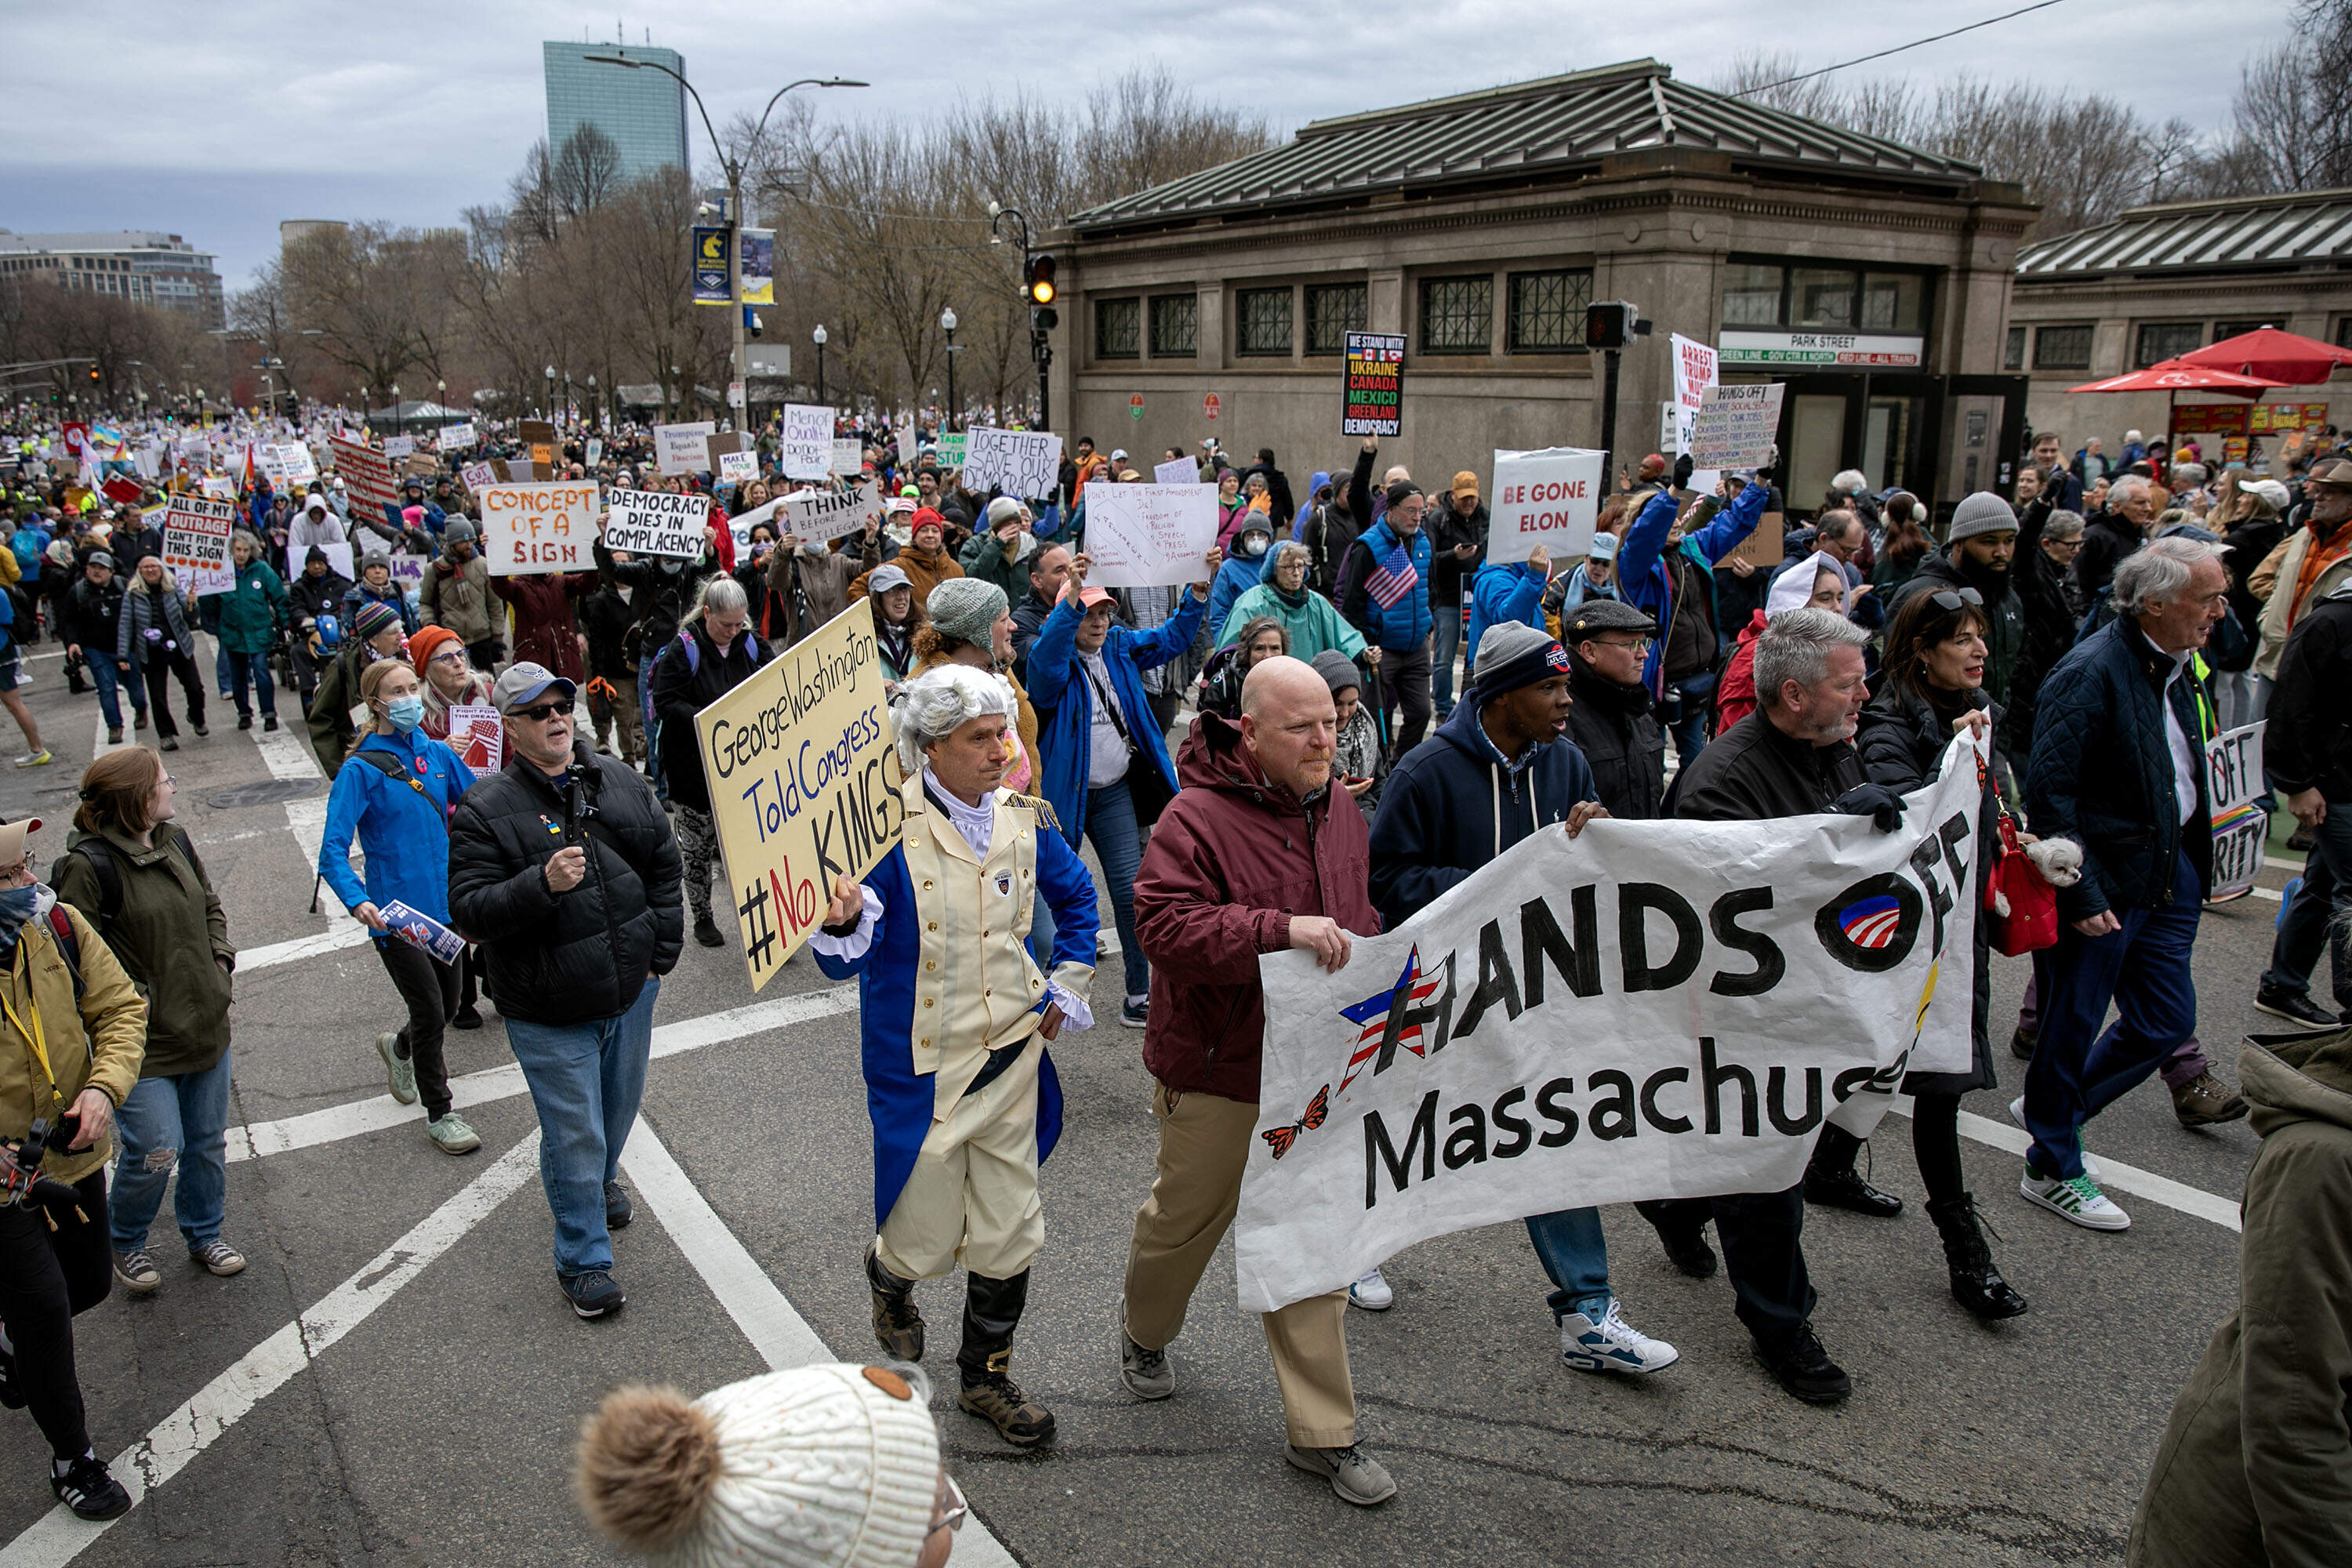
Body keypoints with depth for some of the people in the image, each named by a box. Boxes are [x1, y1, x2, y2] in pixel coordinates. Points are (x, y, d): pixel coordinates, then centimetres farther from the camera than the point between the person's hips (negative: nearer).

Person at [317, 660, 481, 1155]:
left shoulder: (437, 754, 3)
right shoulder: (360, 770, -13)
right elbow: (333, 849, -19)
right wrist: (357, 901, -36)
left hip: (445, 904, 5)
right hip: (396, 911, -5)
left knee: (447, 1007, 17)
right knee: (430, 1012, 0)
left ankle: (399, 1046, 51)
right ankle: (439, 1114, 21)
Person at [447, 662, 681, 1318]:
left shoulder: (619, 783, 1)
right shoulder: (485, 809, -13)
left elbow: (664, 863, 11)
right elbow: (470, 911, -17)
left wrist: (662, 950, 6)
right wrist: (542, 885, -33)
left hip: (630, 992, 5)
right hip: (550, 1016, -5)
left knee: (618, 1109, 24)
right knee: (574, 1136, 2)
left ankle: (601, 1182, 54)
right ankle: (582, 1261, 20)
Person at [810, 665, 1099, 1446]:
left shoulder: (1024, 818, -1)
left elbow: (1077, 897, 19)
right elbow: (847, 962, -18)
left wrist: (1066, 987, 12)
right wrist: (841, 923, -39)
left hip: (1011, 1057, 5)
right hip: (923, 1068, -4)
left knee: (1009, 1231, 12)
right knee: (927, 1239, 7)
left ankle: (986, 1375, 34)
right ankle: (889, 1276, 46)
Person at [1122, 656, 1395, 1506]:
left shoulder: (1340, 810, 6)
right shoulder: (1197, 816, -17)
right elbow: (1163, 923, -28)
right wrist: (1281, 929, -33)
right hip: (1216, 1071, -5)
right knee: (1185, 1218, 14)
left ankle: (1322, 1431, 20)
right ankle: (1143, 1326, 47)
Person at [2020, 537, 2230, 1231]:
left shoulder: (2178, 665, 7)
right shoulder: (2092, 673, -20)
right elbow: (2049, 792, -22)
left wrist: (2192, 863, 13)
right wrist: (2079, 896, -22)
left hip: (2168, 872, 9)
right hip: (2102, 884, -9)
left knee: (2168, 1022, 14)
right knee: (2072, 1026, 6)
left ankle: (2052, 1104, 35)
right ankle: (2051, 1169, 23)